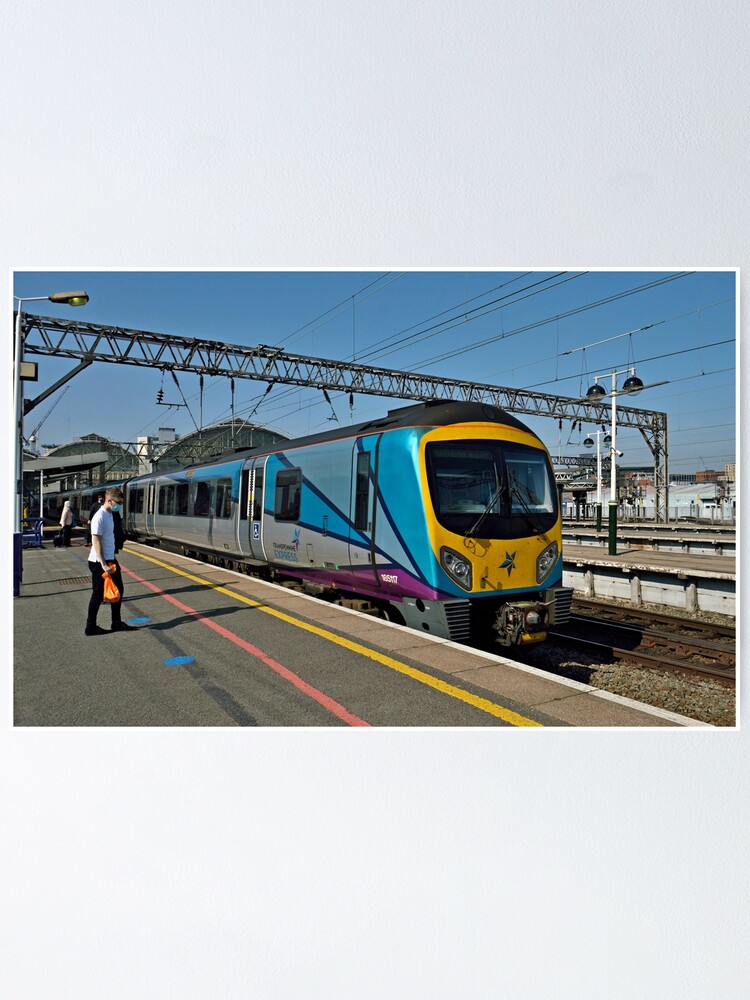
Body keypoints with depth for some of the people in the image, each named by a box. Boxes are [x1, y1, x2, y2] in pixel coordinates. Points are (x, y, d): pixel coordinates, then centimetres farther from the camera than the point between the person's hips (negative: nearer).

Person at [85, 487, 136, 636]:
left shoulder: (110, 514, 10)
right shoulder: (100, 517, -18)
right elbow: (96, 542, -20)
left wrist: (110, 562, 19)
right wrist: (103, 565, -22)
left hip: (110, 559, 9)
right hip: (99, 562, -9)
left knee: (118, 590, 13)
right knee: (98, 594, 1)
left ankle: (117, 623, 23)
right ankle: (91, 627, 14)